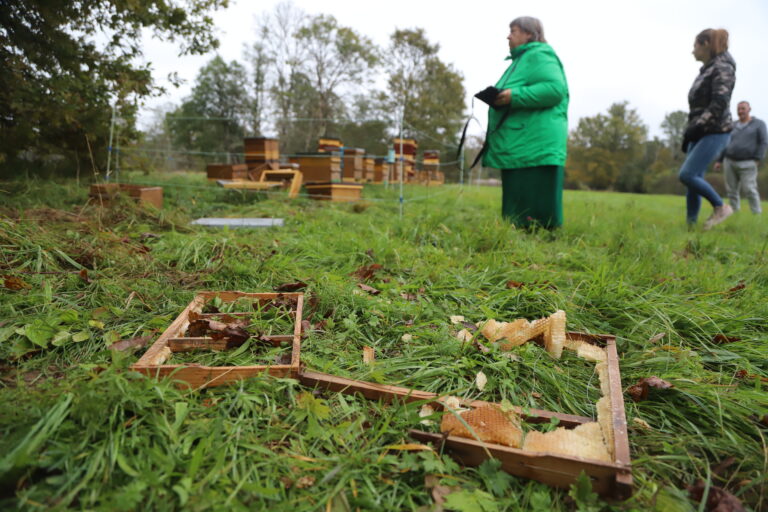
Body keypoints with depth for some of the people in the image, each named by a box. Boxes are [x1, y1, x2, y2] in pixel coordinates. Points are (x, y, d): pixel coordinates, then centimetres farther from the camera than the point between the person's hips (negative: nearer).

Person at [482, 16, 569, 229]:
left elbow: (556, 88, -18)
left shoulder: (539, 56, -4)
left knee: (536, 207, -10)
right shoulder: (521, 59, 26)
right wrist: (499, 99, 11)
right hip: (517, 145, 11)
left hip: (535, 144, -10)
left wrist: (515, 96, -21)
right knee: (517, 206, 11)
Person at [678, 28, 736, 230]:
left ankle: (720, 207, -3)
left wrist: (696, 126, -22)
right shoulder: (706, 70, 20)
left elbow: (719, 103, -18)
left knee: (687, 175, -18)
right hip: (699, 135, 9)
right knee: (693, 179, 3)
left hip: (714, 133, -9)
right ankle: (691, 224, 4)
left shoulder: (722, 68, -7)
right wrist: (689, 134, 16)